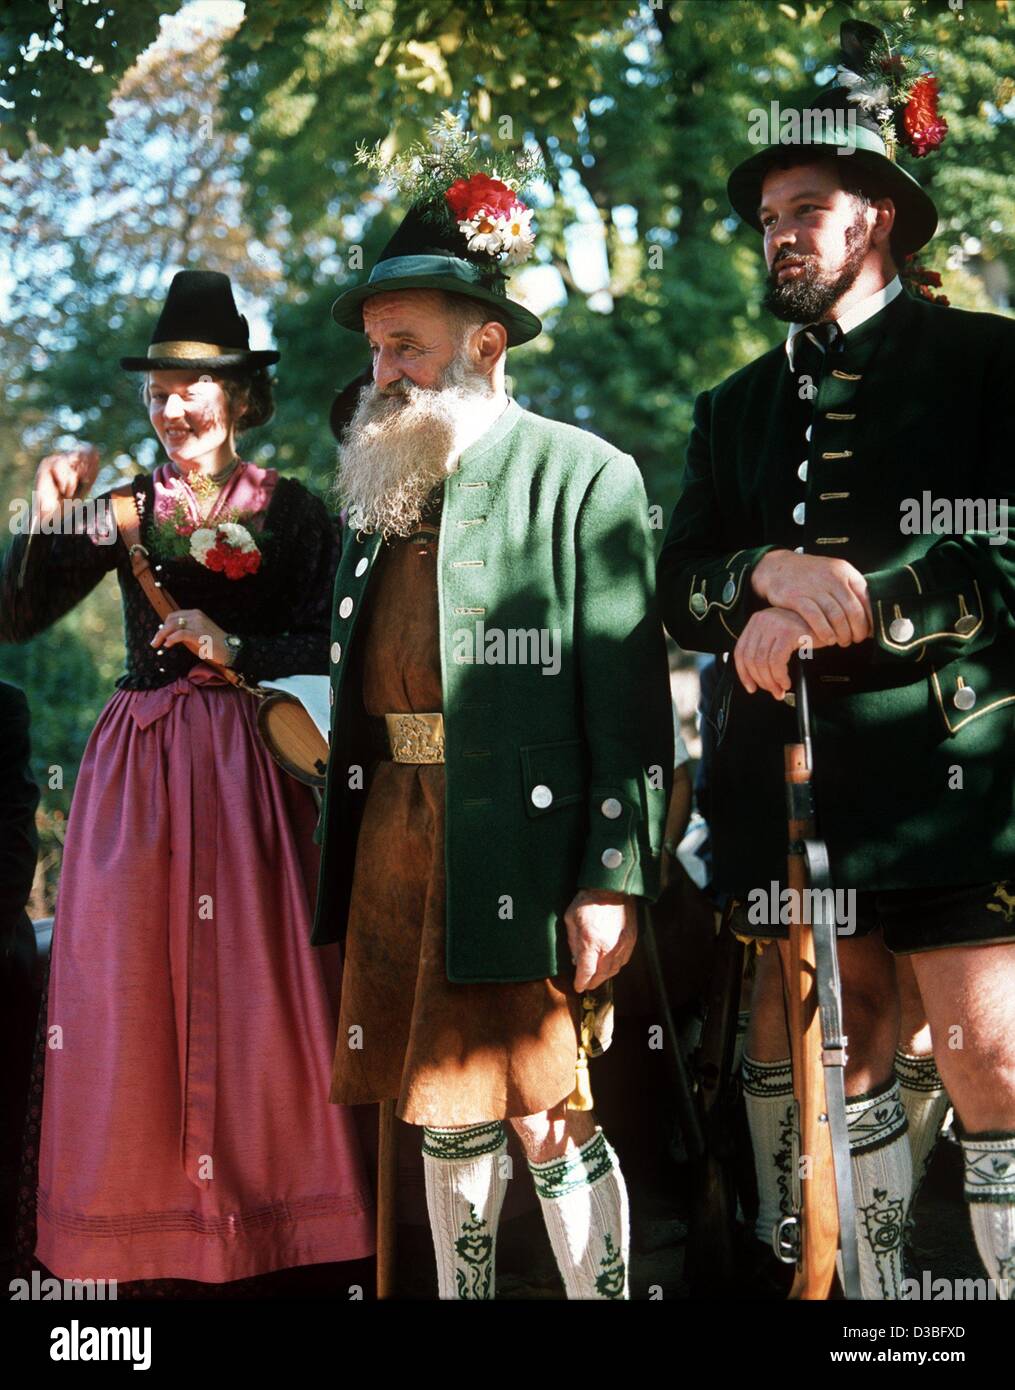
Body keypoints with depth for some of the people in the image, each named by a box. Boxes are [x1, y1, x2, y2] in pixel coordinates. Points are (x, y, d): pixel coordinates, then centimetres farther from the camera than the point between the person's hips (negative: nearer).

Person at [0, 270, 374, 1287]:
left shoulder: (290, 513, 5)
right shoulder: (126, 508, 10)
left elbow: (328, 649, -1)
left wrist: (236, 650, -13)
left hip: (244, 771, -2)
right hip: (136, 768, 2)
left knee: (250, 980, -4)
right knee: (127, 983, -3)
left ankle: (264, 1222, 5)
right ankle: (142, 1242, 3)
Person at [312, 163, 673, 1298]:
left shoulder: (583, 477, -5)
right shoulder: (380, 488, 16)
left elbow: (629, 697, -10)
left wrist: (613, 876, -16)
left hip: (522, 845, -6)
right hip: (396, 833, 7)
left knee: (542, 1109, -4)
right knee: (445, 1106, 13)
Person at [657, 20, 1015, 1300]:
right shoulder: (737, 410, 21)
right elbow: (680, 591, 10)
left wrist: (833, 612, -13)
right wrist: (772, 573, -12)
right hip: (789, 790, 5)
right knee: (839, 1072, 8)